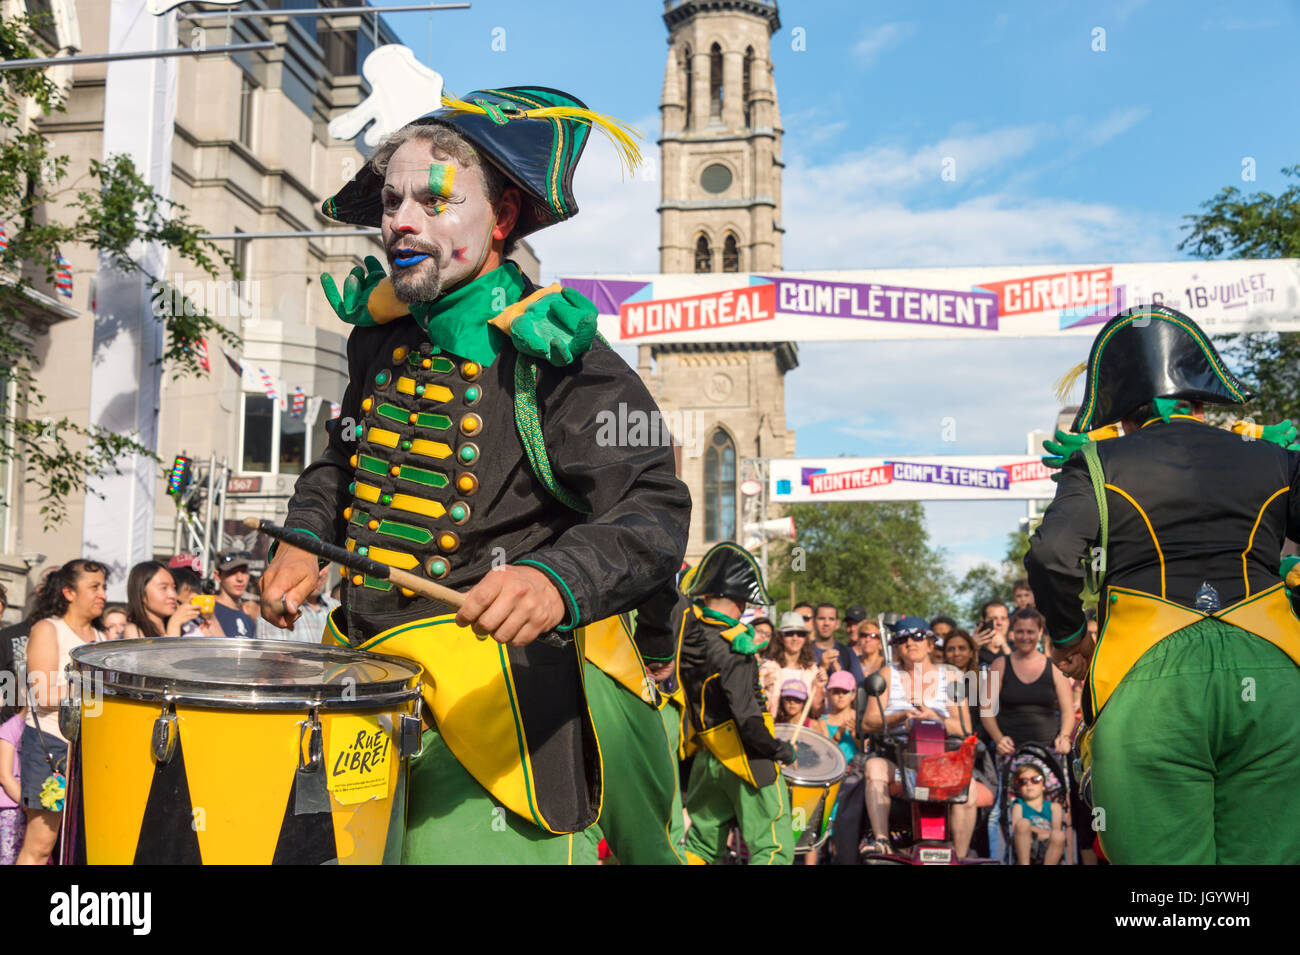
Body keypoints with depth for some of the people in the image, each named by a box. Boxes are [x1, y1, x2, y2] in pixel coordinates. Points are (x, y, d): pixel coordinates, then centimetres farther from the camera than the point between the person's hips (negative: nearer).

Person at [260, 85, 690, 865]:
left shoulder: (551, 354, -13)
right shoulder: (380, 336, 9)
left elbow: (654, 514, -21)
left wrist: (558, 580, -39)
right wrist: (304, 541, 11)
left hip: (486, 702, -7)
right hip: (362, 672, 7)